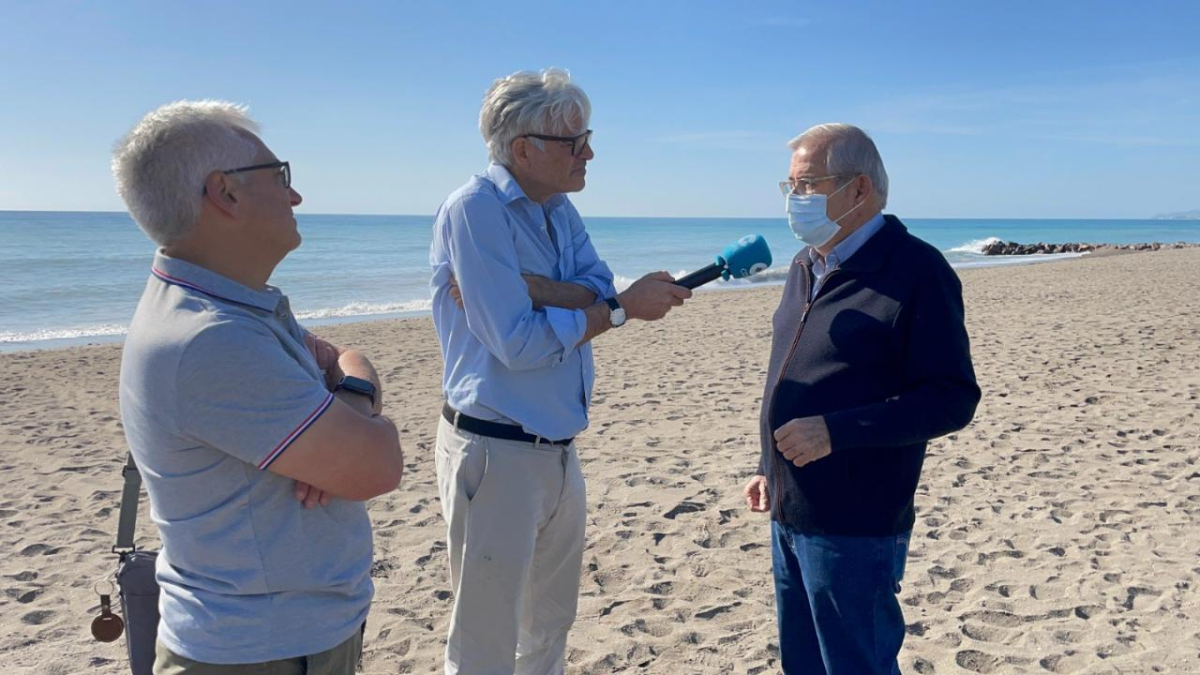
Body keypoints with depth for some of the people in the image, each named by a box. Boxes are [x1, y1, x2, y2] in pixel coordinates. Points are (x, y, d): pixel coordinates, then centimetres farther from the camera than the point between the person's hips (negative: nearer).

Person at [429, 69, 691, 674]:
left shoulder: (560, 210, 9)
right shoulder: (475, 210, -17)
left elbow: (599, 294, -5)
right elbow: (517, 342, -23)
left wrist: (524, 285, -21)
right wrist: (624, 307, -13)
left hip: (558, 450, 8)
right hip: (495, 453, -8)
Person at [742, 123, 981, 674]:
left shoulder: (916, 272, -14)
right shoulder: (807, 267, 11)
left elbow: (953, 399, -18)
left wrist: (835, 432, -25)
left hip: (854, 529, -8)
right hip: (789, 517, 8)